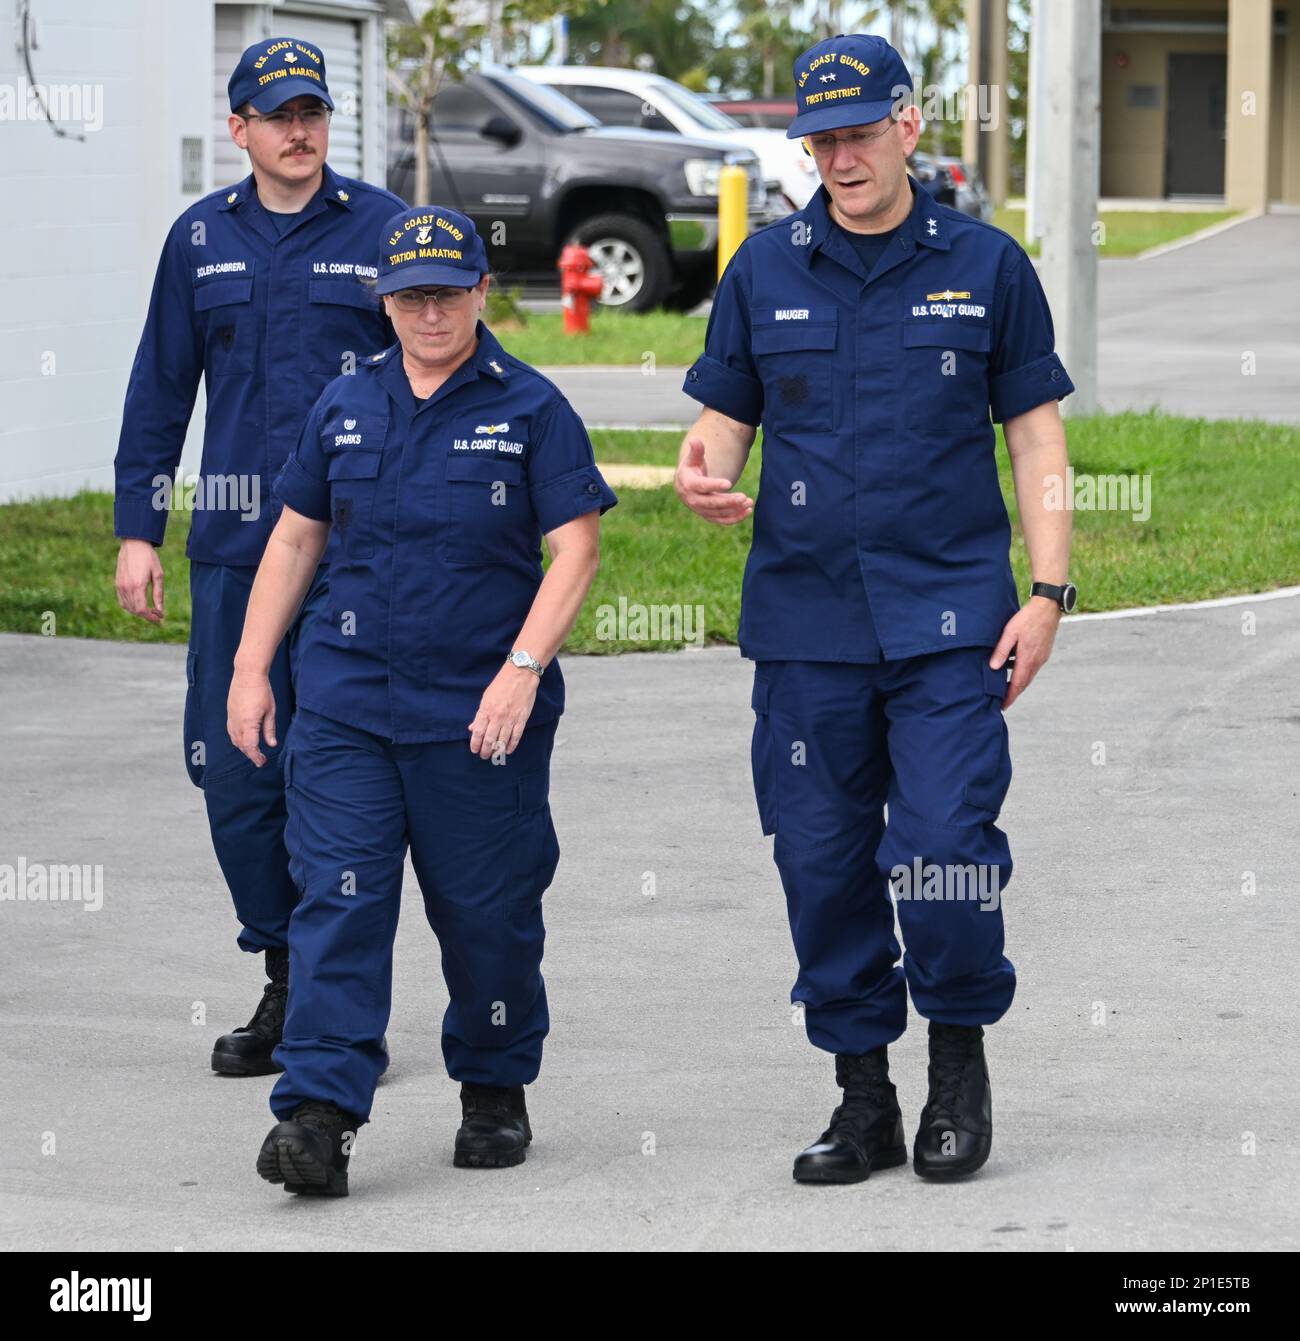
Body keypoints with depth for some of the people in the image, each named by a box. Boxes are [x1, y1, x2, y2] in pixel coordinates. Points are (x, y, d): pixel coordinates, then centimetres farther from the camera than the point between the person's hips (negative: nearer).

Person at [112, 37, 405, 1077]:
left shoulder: (382, 229, 2)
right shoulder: (202, 239, 11)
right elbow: (159, 390, 15)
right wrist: (137, 530, 9)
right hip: (232, 547, 4)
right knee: (233, 771, 3)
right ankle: (283, 983, 17)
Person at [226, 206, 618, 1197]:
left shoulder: (530, 408, -2)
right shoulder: (347, 406, 10)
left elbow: (575, 548, -7)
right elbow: (295, 538, 16)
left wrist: (521, 671, -17)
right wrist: (251, 667, 10)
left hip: (480, 715, -2)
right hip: (346, 705, 3)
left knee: (486, 912, 7)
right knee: (338, 902, -7)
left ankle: (495, 1093, 26)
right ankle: (321, 1113, -11)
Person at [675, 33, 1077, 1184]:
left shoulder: (986, 266, 4)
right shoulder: (764, 271, 8)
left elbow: (1036, 436, 6)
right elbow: (725, 419, 12)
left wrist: (1048, 589, -3)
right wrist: (704, 476, -12)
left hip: (949, 613, -2)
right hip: (804, 615, 2)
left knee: (944, 848, -12)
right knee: (822, 862, 4)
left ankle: (961, 1059, 10)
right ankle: (862, 1098, 16)